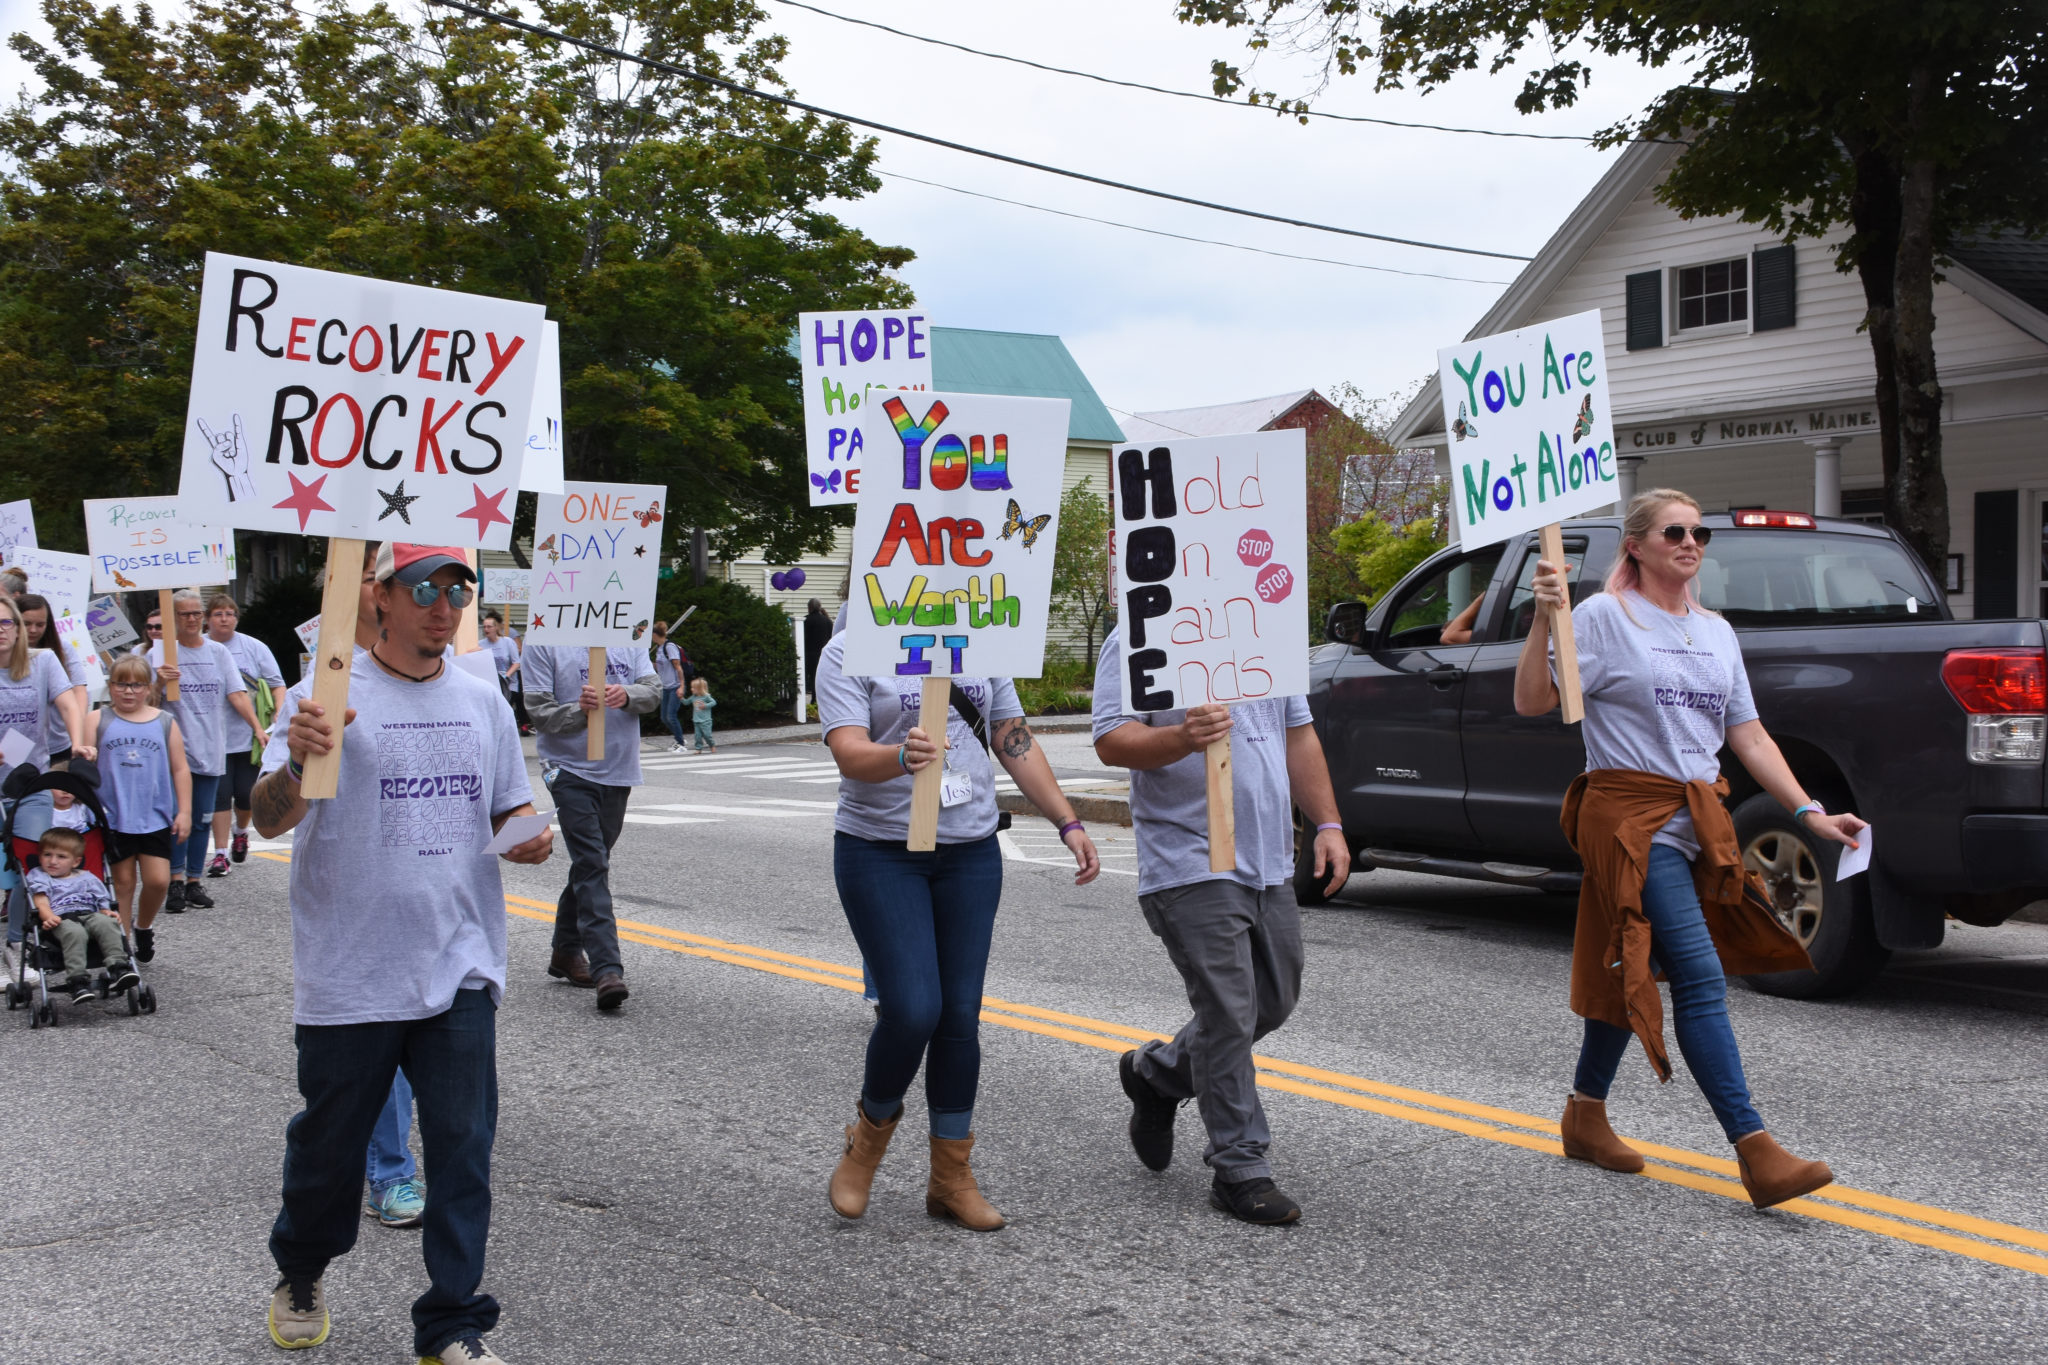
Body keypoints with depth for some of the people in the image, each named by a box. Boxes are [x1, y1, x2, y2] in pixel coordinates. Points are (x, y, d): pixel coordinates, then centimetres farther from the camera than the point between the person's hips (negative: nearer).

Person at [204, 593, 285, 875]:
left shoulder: (254, 648, 3)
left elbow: (276, 684, 4)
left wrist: (281, 717, -8)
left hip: (249, 737, 1)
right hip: (213, 739, -1)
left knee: (246, 793, 6)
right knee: (219, 796, -3)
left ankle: (241, 832, 35)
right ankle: (221, 852, 3)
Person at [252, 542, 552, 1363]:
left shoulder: (481, 700, 9)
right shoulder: (329, 695, -7)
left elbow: (509, 809, 21)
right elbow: (269, 820, -15)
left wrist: (530, 837, -2)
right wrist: (295, 764, -37)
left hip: (460, 969, 3)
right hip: (349, 976, -3)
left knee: (461, 1148, 3)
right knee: (328, 1142, 12)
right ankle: (300, 1274, 41)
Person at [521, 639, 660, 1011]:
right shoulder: (545, 644, -4)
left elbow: (653, 690, 1)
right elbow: (539, 710, -9)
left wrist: (627, 695, -21)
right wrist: (579, 709, -27)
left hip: (619, 771, 5)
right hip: (570, 769, -5)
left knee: (591, 865, 15)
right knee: (591, 866, -14)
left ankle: (566, 951, 30)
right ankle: (606, 969, -19)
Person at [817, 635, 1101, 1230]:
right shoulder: (848, 651, -6)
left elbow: (1017, 742, 12)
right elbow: (851, 754, -18)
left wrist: (1068, 824, 6)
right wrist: (902, 756, -40)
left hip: (971, 852, 4)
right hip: (881, 852, -4)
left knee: (961, 1014, 3)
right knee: (913, 1009, -13)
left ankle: (951, 1176, 17)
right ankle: (872, 1127, 17)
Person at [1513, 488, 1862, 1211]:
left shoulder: (1717, 631, 16)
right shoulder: (1603, 616, -4)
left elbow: (1749, 736, 15)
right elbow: (1531, 702, -11)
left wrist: (1810, 812, 7)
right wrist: (1544, 620, -23)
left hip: (1697, 821, 7)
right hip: (1630, 815, -7)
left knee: (1629, 973, 13)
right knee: (1701, 978, -14)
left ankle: (1586, 1115, 27)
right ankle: (1756, 1151, -16)